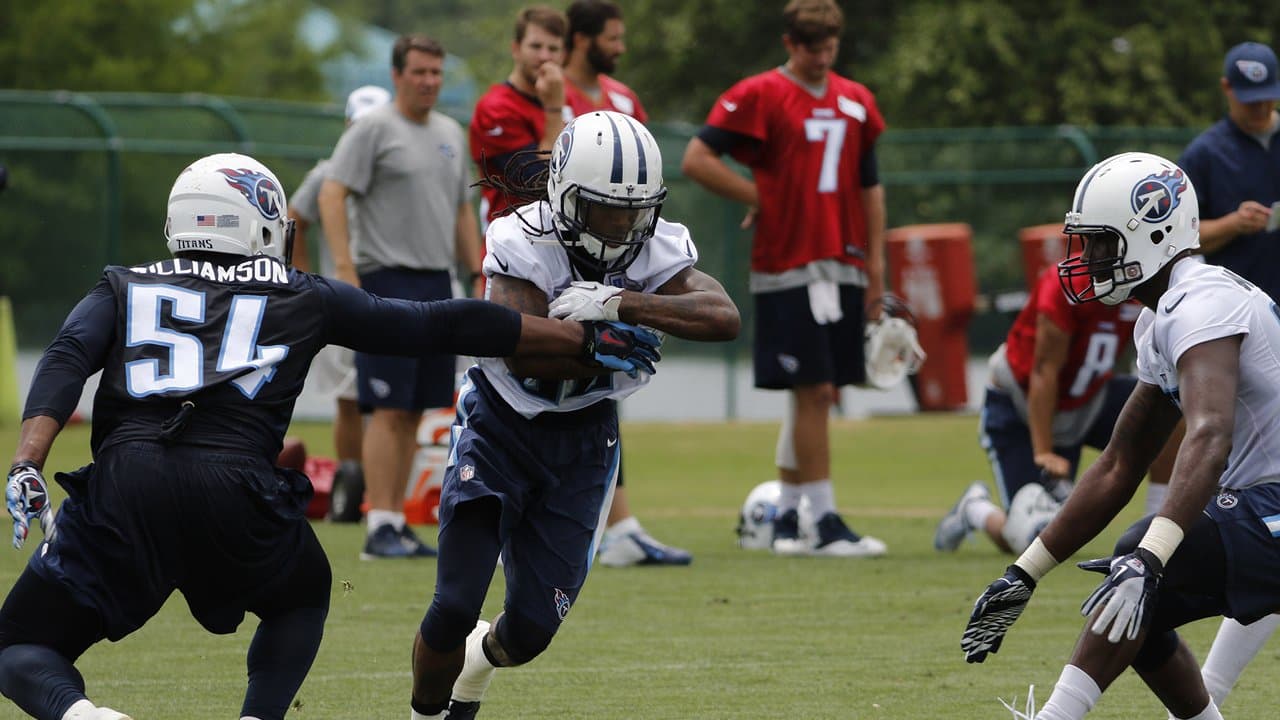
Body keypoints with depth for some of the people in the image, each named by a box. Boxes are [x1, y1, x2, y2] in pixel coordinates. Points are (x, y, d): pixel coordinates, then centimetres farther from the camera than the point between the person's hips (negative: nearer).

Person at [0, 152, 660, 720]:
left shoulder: (125, 290, 24)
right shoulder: (303, 299, 23)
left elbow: (67, 360, 4)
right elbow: (446, 326, 24)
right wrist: (585, 339, 30)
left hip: (123, 484, 0)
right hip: (235, 487, 0)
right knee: (302, 599, 32)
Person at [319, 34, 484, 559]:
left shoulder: (451, 134, 17)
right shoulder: (373, 130, -6)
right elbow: (331, 196, -12)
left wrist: (477, 274, 17)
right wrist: (344, 269, -20)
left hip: (437, 284, 7)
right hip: (388, 281, -7)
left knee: (414, 412, 8)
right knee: (390, 410, -11)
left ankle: (396, 521, 12)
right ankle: (380, 528, -12)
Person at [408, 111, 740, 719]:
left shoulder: (657, 251, -12)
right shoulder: (524, 242, -21)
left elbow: (724, 317, -31)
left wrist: (619, 303, -39)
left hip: (582, 440, 3)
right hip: (500, 424, -3)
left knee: (531, 628, 4)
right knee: (456, 606, -14)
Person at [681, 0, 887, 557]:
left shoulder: (855, 102, 14)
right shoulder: (758, 96, -4)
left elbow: (868, 185, 20)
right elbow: (696, 160, -8)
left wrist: (875, 259, 14)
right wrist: (759, 198, -6)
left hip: (842, 267, 6)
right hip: (787, 266, -6)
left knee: (820, 394, 8)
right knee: (813, 390, -10)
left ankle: (786, 519, 18)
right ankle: (826, 523, -9)